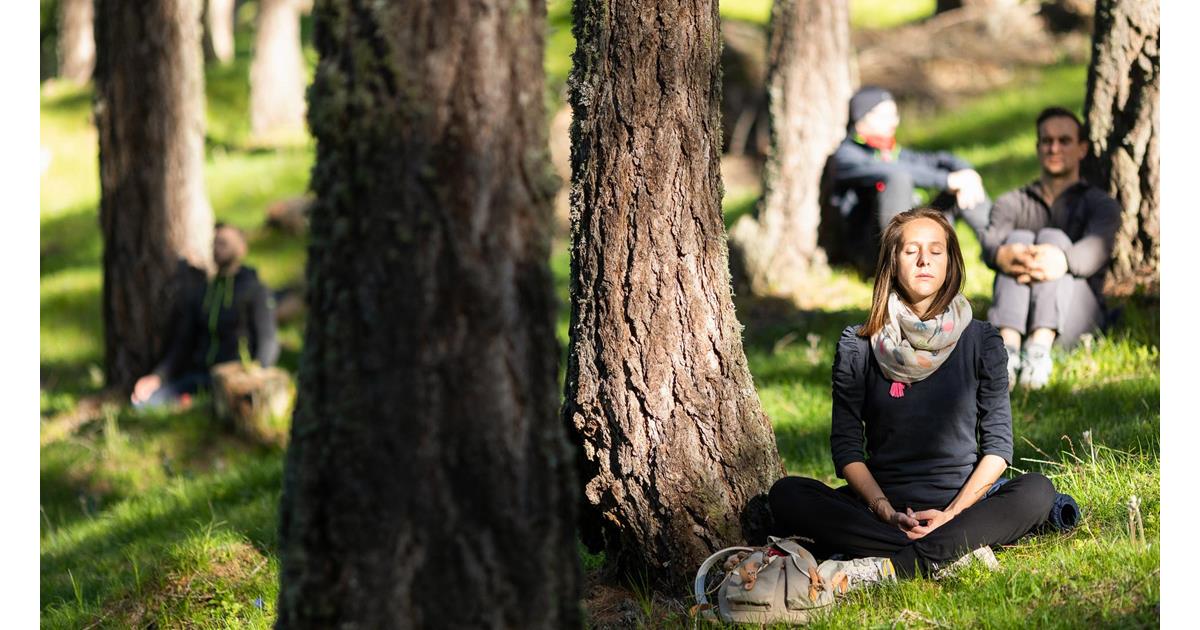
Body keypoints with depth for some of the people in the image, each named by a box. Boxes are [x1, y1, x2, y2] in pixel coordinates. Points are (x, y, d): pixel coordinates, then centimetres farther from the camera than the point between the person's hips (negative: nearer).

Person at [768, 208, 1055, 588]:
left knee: (1037, 491, -30)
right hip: (882, 504, 1)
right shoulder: (859, 347, 6)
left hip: (961, 504, -1)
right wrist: (885, 511, -14)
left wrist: (952, 513, -14)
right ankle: (952, 553, -34)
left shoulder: (981, 341, 6)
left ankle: (887, 568, -39)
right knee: (786, 495, -25)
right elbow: (846, 445, 3)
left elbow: (998, 445, 2)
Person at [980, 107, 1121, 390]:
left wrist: (1062, 260, -37)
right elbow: (990, 244, -4)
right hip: (1014, 317, 1)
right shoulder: (1012, 204, 21)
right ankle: (1008, 347, -49)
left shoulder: (1100, 204, 14)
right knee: (1019, 238, -23)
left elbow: (1096, 249, -11)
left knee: (1052, 238, -25)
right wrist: (1002, 256, -32)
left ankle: (1039, 350, -52)